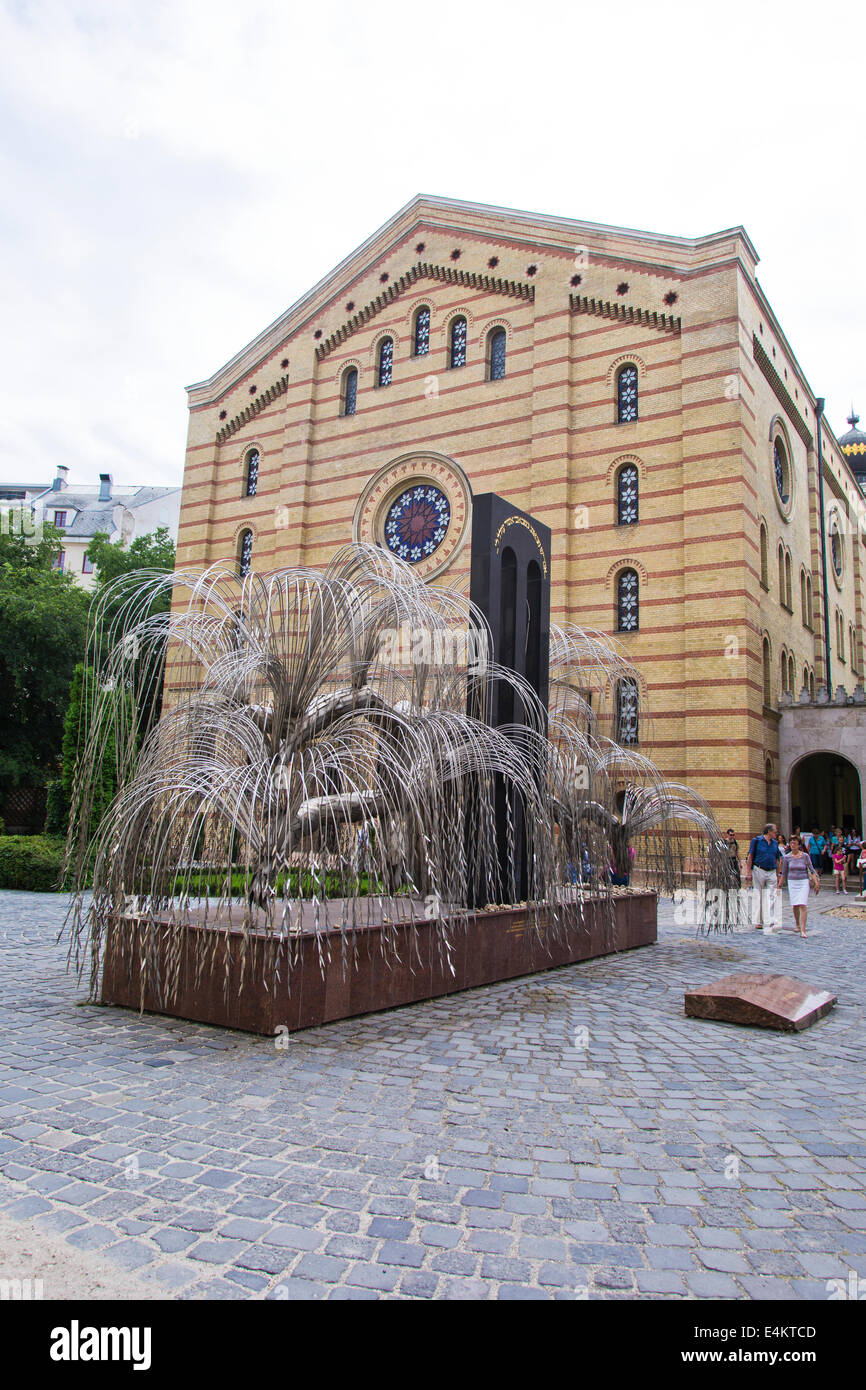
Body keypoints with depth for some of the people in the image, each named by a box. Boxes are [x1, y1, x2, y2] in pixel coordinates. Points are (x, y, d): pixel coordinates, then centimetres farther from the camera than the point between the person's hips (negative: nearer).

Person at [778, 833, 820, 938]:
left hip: (803, 882, -2)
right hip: (792, 882, 2)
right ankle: (797, 924, 28)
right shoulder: (787, 857, 3)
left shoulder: (805, 856, 0)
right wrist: (779, 885, 10)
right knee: (795, 906, 4)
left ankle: (803, 930, -13)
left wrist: (816, 882, -8)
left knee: (802, 905, -12)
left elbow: (811, 870, 3)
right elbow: (783, 873, 10)